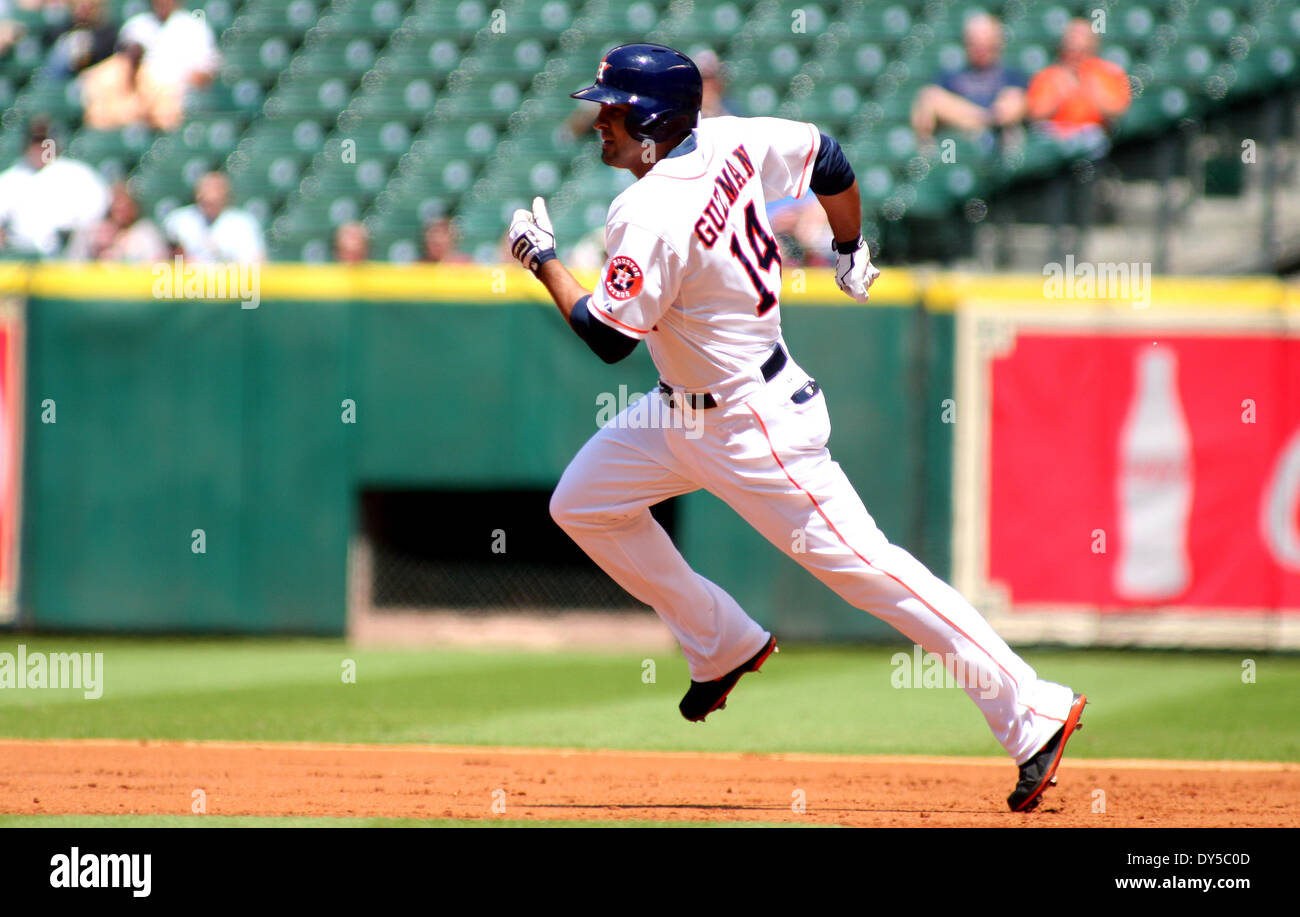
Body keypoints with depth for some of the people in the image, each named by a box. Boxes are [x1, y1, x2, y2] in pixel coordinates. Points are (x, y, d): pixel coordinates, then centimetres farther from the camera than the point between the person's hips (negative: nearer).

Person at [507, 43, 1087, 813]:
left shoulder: (652, 219, -27)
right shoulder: (728, 142, -3)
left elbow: (608, 336, -22)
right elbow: (828, 158, 9)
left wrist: (544, 259, -9)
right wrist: (852, 251, 24)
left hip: (753, 425, -10)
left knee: (860, 563, -8)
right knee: (582, 504, 14)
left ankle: (1033, 713, -6)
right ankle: (725, 646, 25)